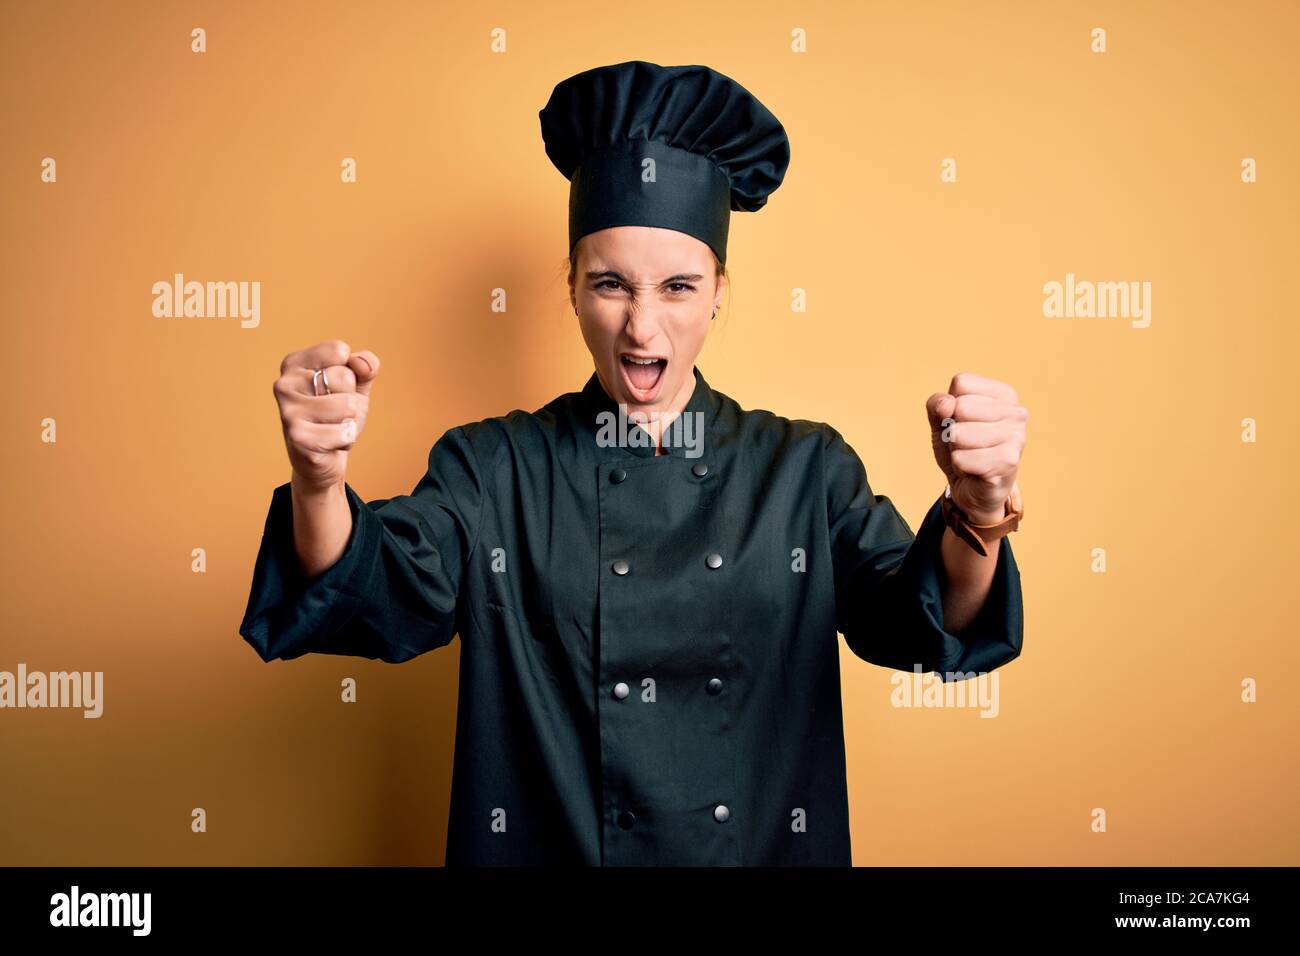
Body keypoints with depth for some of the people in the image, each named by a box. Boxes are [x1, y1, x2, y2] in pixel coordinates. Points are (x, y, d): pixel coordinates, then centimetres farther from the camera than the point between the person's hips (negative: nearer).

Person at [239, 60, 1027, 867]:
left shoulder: (806, 468, -4)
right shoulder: (492, 469, -7)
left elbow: (921, 628, -15)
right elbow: (386, 599, -20)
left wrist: (979, 515, -36)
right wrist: (321, 484, -41)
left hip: (770, 847, 2)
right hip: (544, 846, -1)